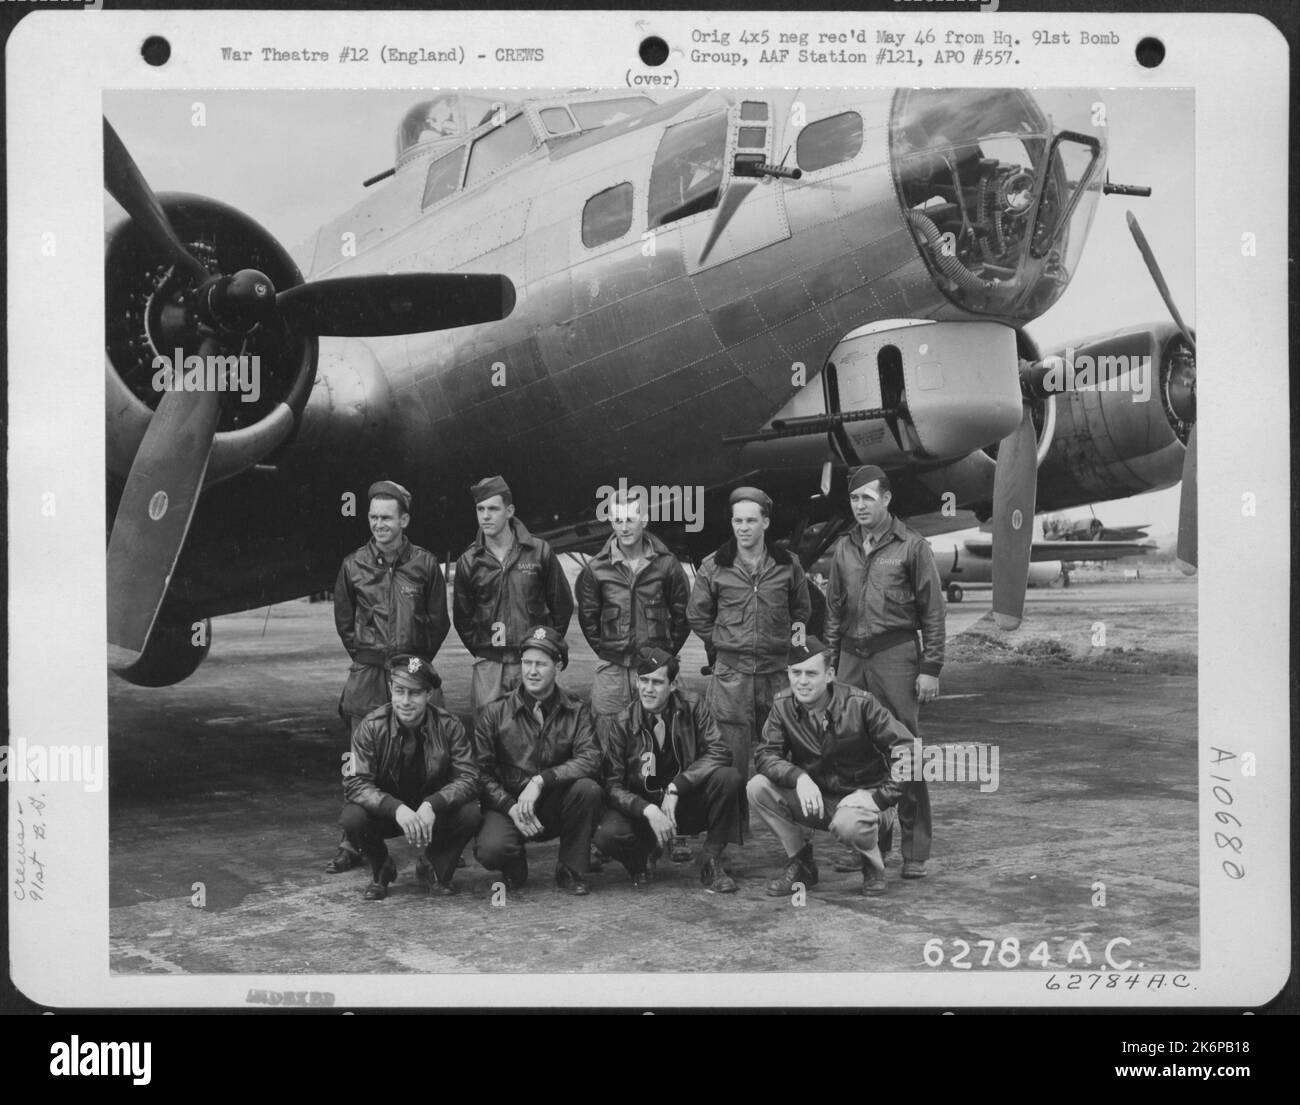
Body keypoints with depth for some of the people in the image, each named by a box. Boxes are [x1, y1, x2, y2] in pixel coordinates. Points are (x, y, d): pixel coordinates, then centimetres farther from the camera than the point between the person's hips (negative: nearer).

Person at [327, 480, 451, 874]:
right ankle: (352, 845, 7)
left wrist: (418, 662, 7)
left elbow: (439, 620, 9)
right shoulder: (354, 565, 4)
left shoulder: (424, 564, 2)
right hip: (367, 675, 1)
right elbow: (344, 620, 14)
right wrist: (364, 656, 10)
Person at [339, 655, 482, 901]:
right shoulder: (372, 726, -16)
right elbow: (356, 783, -22)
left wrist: (432, 806, -37)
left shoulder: (448, 727, -14)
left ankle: (435, 869, 4)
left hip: (434, 813, 1)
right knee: (353, 819, -31)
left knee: (471, 814, -28)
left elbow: (468, 778, -18)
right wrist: (397, 809, -40)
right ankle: (381, 871, 3)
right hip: (385, 813, 0)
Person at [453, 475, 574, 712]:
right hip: (488, 667, 1)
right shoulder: (469, 561, 4)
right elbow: (462, 617, 14)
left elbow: (562, 604, 8)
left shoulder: (539, 552, 1)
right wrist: (480, 650, 8)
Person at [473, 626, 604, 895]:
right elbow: (482, 772, -3)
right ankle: (515, 870, 9)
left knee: (588, 789, -30)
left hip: (556, 806, 1)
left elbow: (590, 759, -15)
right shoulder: (494, 713, -1)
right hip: (508, 804, -1)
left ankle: (571, 872, -8)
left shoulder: (576, 711, 1)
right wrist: (511, 807, -19)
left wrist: (540, 781, -27)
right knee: (490, 850, -32)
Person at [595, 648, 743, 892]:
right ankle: (643, 854, 6)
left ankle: (713, 862, -10)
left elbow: (719, 752, -15)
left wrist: (675, 788, -25)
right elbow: (613, 786, -11)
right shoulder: (621, 724, -8)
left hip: (687, 804, 1)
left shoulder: (692, 708, -6)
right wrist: (649, 810, -29)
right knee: (608, 835, -32)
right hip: (641, 806, -1)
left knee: (728, 778, -27)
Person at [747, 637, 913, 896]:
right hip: (814, 797, 4)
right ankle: (800, 863, 1)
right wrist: (798, 777, -33)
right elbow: (765, 756, -12)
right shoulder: (783, 706, -6)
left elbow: (906, 749, -17)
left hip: (864, 793, -4)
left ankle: (874, 866, 0)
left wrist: (880, 798, -28)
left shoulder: (859, 704, -18)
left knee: (848, 822, -39)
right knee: (758, 787, -19)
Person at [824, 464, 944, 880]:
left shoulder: (912, 546, 0)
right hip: (852, 659, 5)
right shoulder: (844, 549, 14)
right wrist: (830, 661, 13)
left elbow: (932, 612, -1)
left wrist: (930, 668, -6)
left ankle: (915, 850, 1)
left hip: (895, 657, -5)